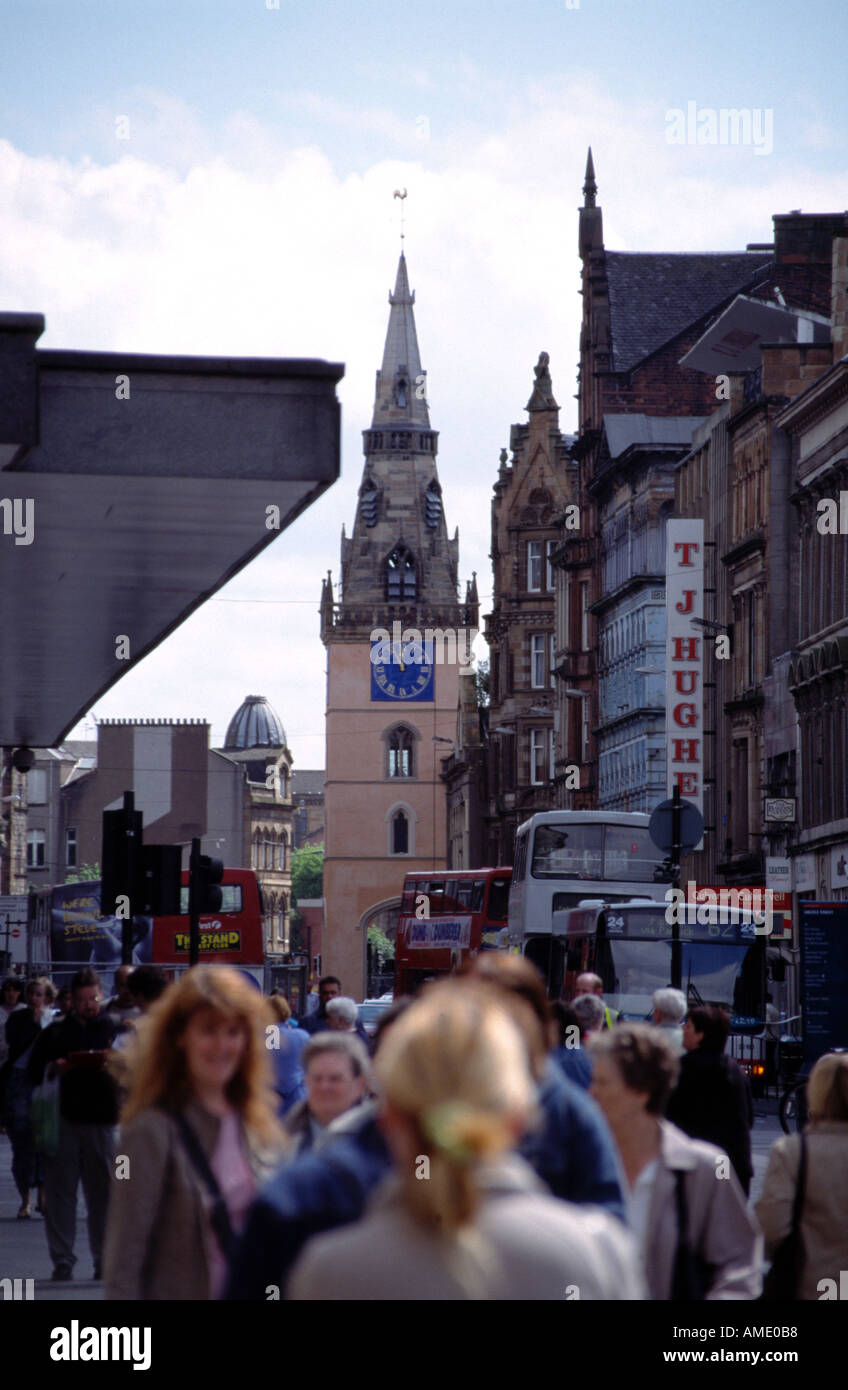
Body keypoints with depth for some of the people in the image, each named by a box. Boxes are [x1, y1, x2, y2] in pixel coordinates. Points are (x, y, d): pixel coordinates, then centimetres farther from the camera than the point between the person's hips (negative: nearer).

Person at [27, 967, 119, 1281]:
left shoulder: (113, 1029, 11)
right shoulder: (55, 1032, 12)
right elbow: (33, 1073, 10)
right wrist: (52, 1069, -10)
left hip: (101, 1121, 0)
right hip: (63, 1120, 1)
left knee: (102, 1193, 1)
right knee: (60, 1191, -2)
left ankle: (104, 1260, 8)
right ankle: (62, 1261, 1)